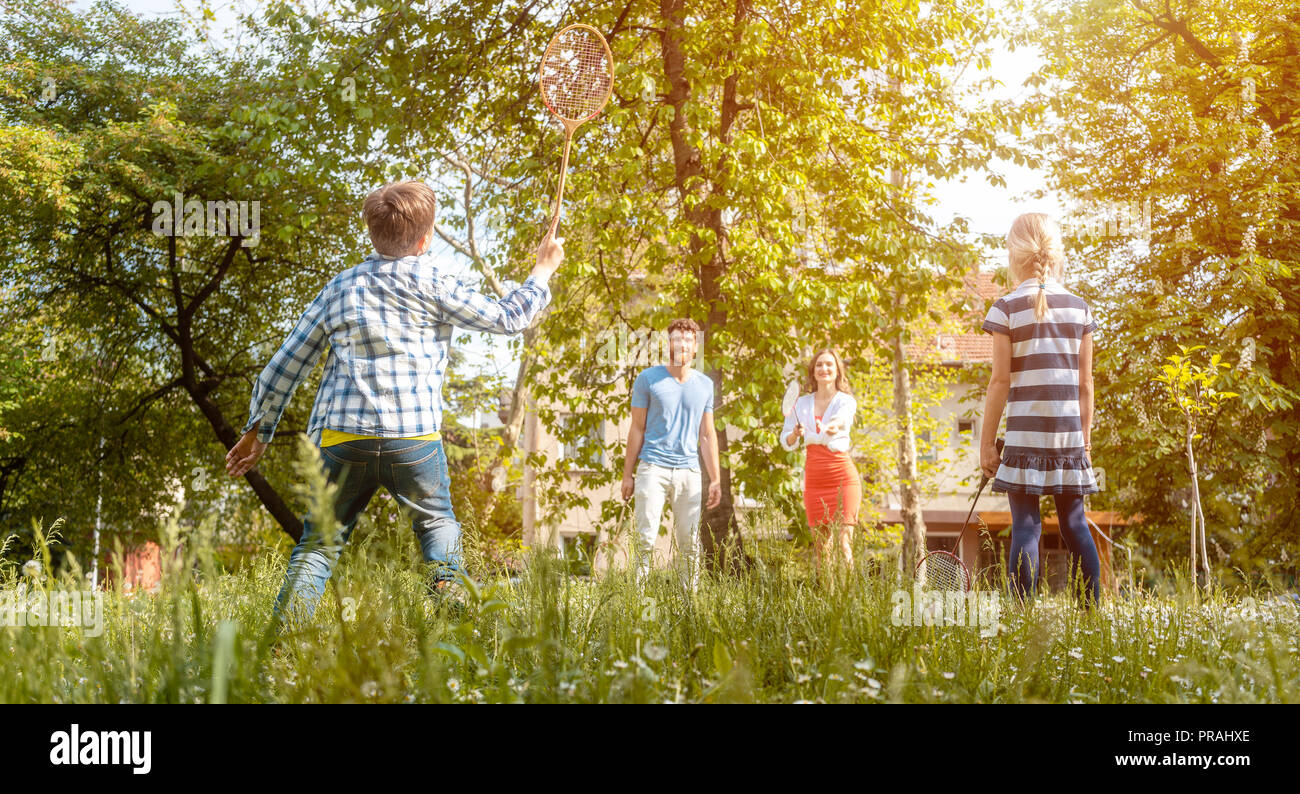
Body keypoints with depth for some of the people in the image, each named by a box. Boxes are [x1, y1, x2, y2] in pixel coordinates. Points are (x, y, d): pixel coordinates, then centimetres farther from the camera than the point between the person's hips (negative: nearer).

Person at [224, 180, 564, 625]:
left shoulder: (339, 288, 15)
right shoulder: (430, 283, 3)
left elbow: (284, 366, 17)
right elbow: (507, 319, 11)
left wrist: (258, 430, 26)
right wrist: (543, 272, 27)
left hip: (342, 437, 3)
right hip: (413, 439, -2)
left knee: (319, 542, 12)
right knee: (438, 523, 21)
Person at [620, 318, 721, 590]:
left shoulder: (705, 385, 12)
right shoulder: (648, 379, 2)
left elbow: (707, 435, 15)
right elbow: (637, 429, 4)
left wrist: (716, 479, 10)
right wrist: (628, 474, 1)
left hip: (689, 470, 3)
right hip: (653, 468, -3)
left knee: (690, 543, 6)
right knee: (645, 538, -6)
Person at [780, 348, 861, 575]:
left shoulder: (846, 401, 1)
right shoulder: (801, 404, 11)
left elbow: (842, 419, -23)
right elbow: (786, 441, 9)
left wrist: (833, 427, -46)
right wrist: (795, 434, -14)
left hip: (843, 474, -3)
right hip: (814, 477, 3)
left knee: (844, 542, -10)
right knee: (820, 543, 4)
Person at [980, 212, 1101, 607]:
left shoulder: (1007, 308, -4)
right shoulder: (1079, 307, 8)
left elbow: (1000, 380, -5)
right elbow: (1085, 383, 9)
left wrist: (986, 441, 0)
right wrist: (1085, 437, 16)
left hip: (1026, 433, -4)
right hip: (1069, 433, 4)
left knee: (1025, 526, -1)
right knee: (1075, 523, 12)